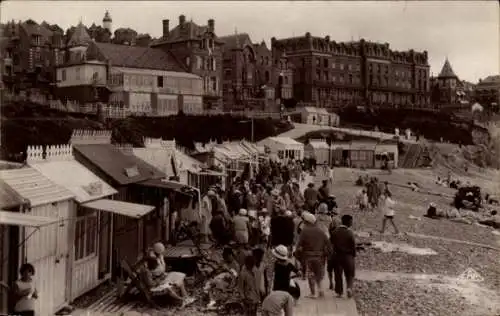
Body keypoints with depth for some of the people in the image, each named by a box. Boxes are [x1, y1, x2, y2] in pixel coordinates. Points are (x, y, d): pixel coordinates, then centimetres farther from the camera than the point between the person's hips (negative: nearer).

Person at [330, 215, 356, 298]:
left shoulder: (335, 232, -3)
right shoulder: (350, 233, -14)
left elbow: (331, 243, 1)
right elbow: (353, 245, -10)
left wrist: (333, 253, 11)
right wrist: (354, 255, 5)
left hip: (337, 256, 3)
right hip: (348, 256, -3)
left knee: (338, 274, 13)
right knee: (350, 274, 12)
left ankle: (339, 292, 16)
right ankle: (349, 287, -9)